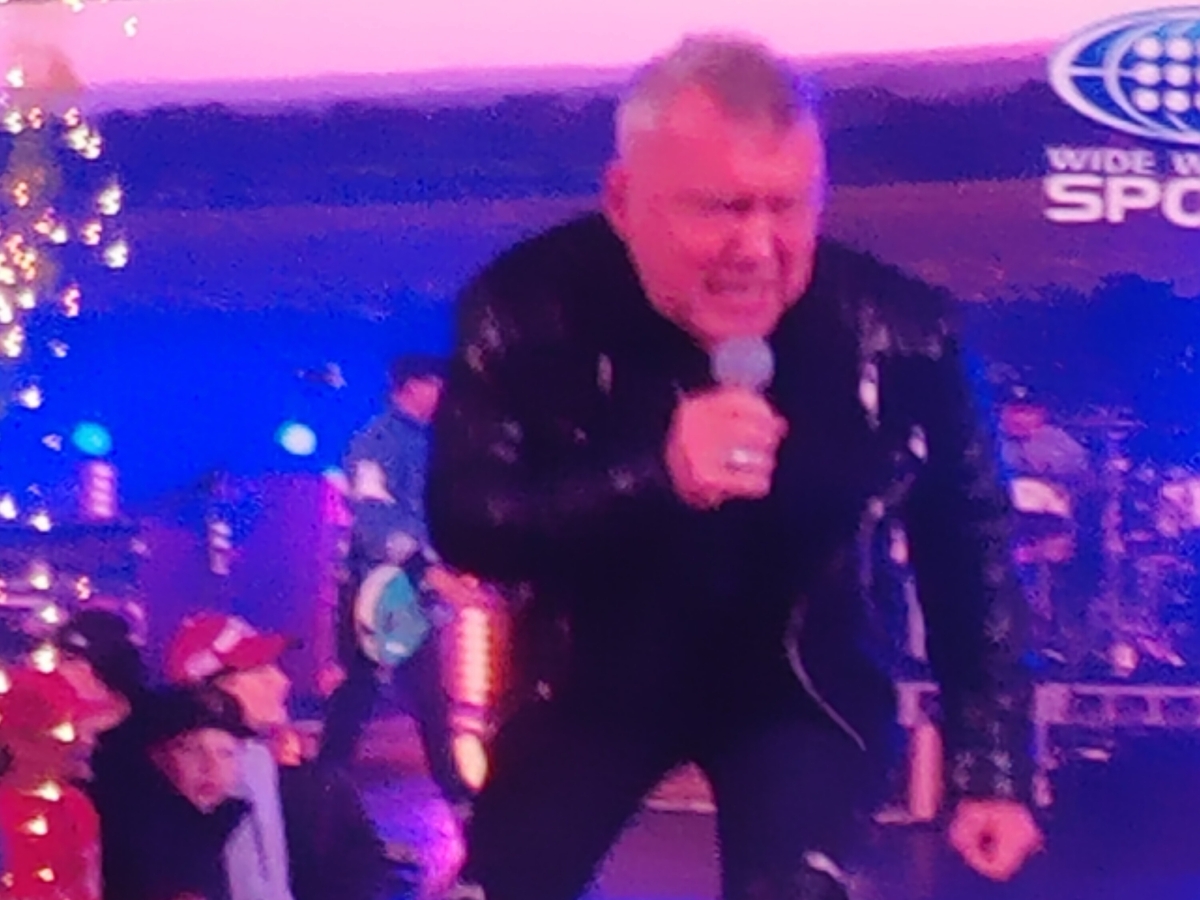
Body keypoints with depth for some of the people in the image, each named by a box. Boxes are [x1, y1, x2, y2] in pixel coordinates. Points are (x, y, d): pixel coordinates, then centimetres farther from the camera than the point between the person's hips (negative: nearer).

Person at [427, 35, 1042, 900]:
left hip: (797, 681, -1)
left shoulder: (895, 330, -21)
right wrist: (656, 479, -43)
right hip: (593, 670, 1)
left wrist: (993, 766, -4)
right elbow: (461, 522, -26)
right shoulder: (531, 307, -23)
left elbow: (965, 545, -7)